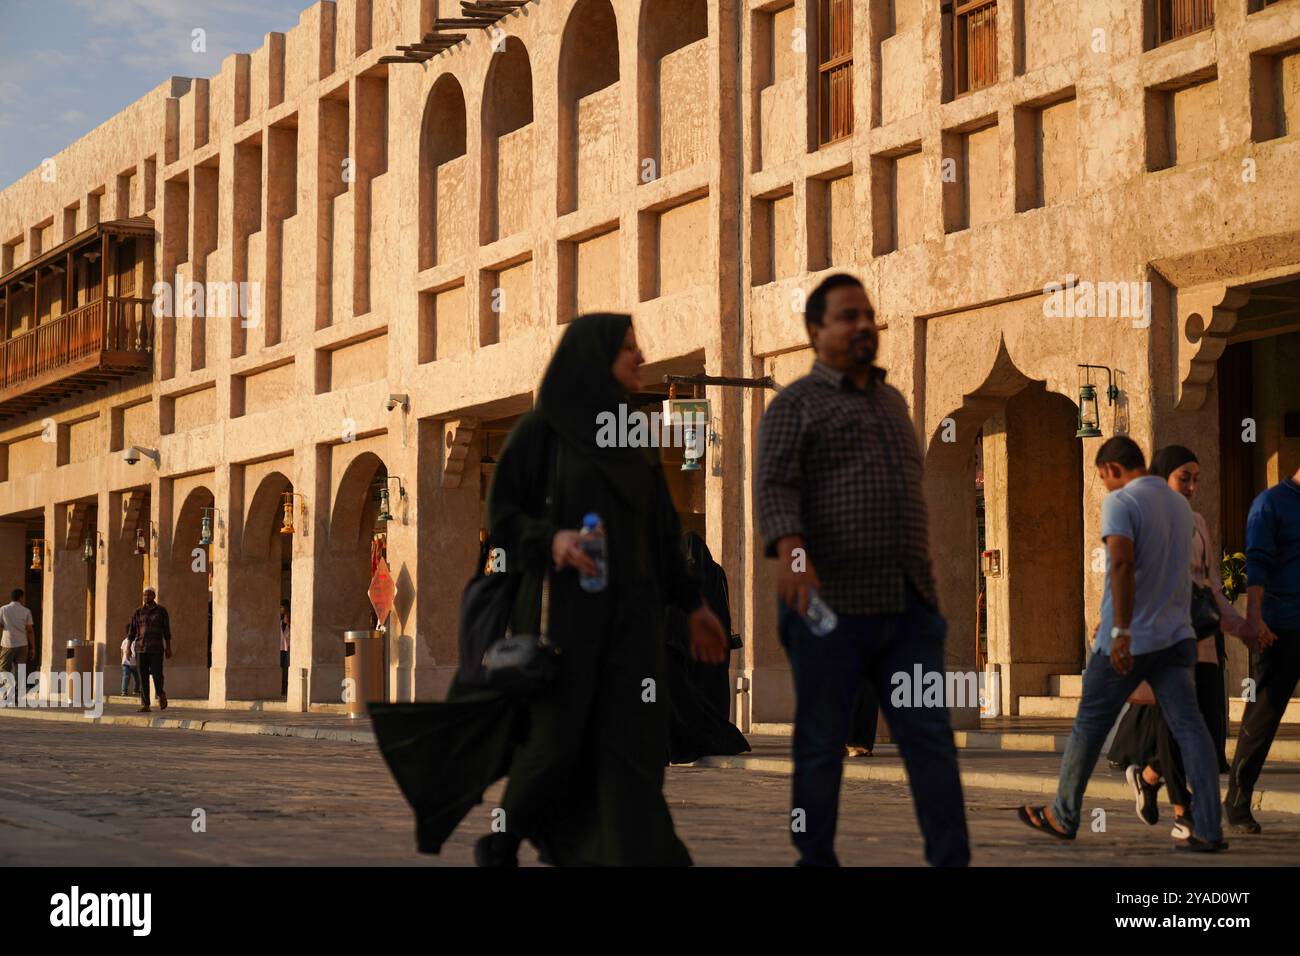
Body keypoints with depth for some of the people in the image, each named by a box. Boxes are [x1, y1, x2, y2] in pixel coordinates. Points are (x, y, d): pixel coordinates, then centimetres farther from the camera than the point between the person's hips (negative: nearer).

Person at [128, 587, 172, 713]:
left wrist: (168, 648, -3)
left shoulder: (161, 610, 1)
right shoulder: (138, 611, 7)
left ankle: (161, 694, 23)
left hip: (156, 648, -2)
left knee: (157, 674, -9)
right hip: (141, 648, 2)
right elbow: (132, 630, 7)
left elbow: (166, 630, 1)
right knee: (143, 676, -2)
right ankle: (145, 705, -1)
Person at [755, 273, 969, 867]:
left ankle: (952, 860, 0)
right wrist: (790, 552, -30)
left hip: (910, 604, 5)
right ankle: (815, 859, 15)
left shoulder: (892, 401, 20)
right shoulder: (795, 404, 1)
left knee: (931, 737, 0)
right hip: (832, 603, -5)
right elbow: (775, 487, -13)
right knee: (822, 744, 3)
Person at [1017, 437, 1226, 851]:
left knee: (1089, 724, 9)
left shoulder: (1120, 502, -9)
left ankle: (1063, 816, 21)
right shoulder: (1180, 505, 16)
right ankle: (1208, 829, -13)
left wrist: (1120, 630, -27)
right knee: (1189, 726, -3)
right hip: (1176, 635, 6)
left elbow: (1122, 564, -24)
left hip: (1130, 640, -6)